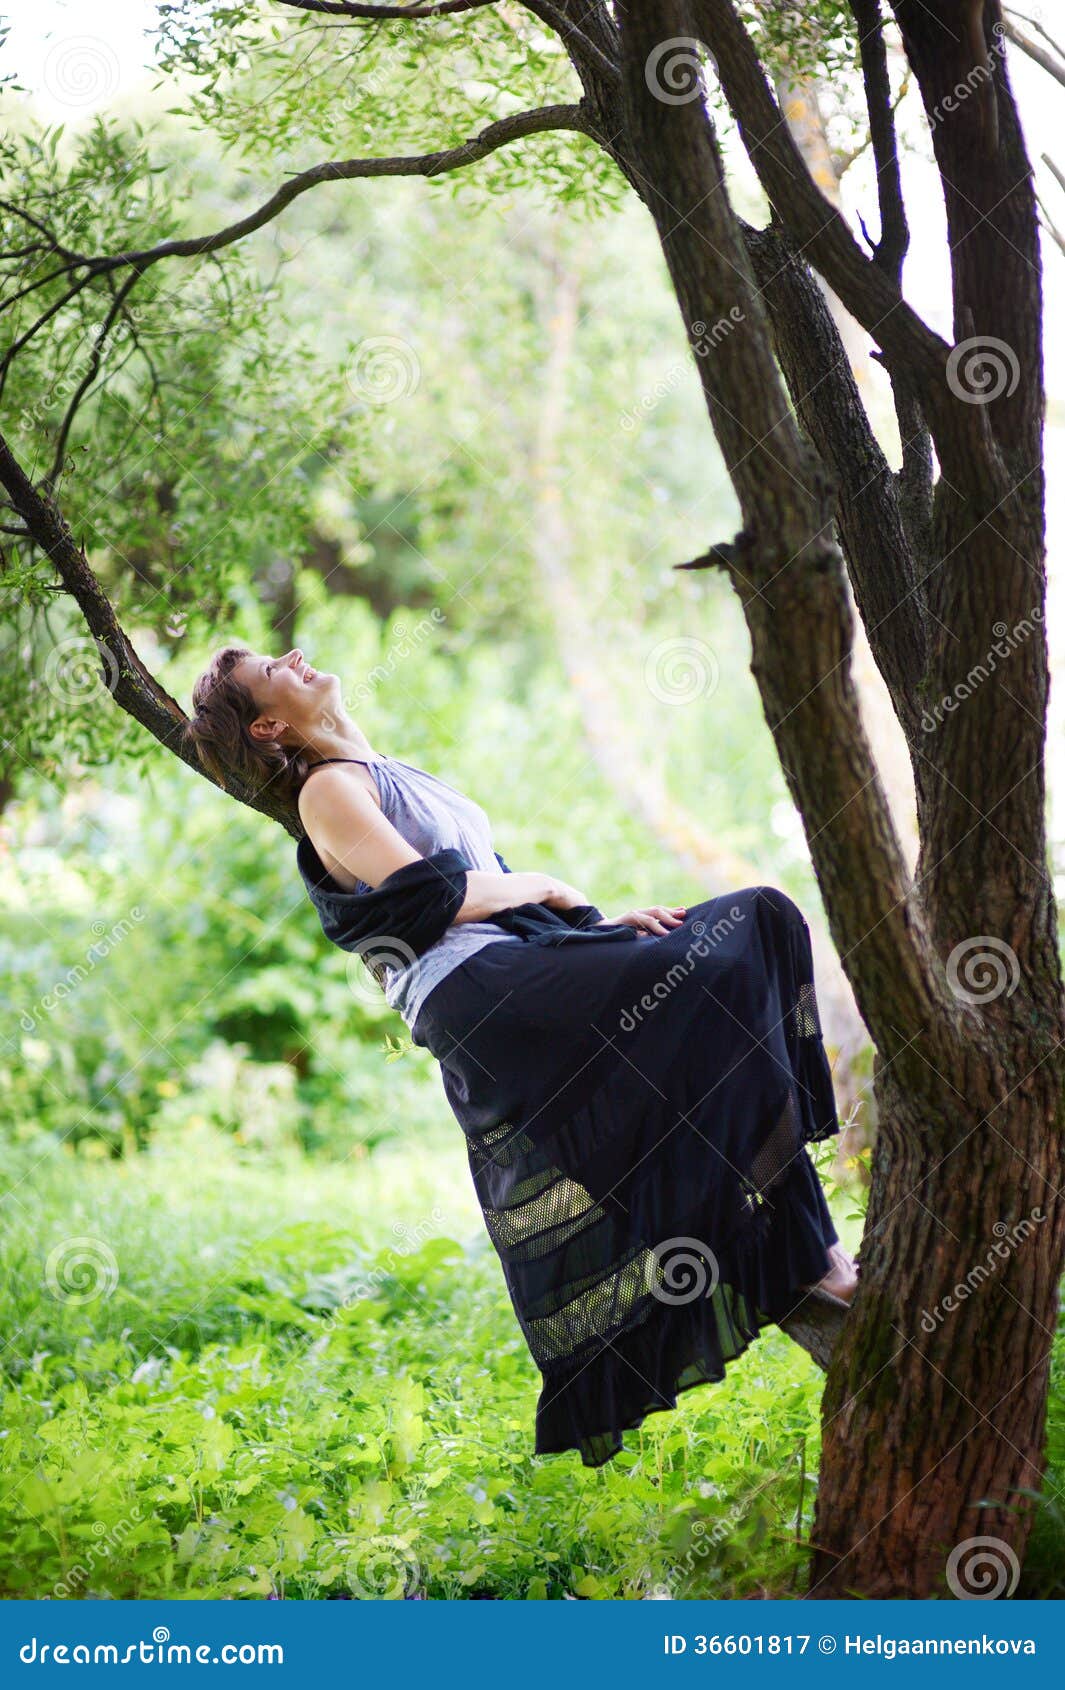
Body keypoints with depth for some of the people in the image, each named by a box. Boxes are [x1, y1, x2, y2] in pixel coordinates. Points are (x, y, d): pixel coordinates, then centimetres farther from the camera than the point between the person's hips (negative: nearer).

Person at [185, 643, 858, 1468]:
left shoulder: (396, 778, 30)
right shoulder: (328, 789, 2)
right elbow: (429, 896, -13)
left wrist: (607, 921, 14)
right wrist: (542, 887, 1)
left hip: (524, 965, 9)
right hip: (472, 994, -9)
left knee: (759, 920, 0)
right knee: (712, 983, -24)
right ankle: (803, 1250, -20)